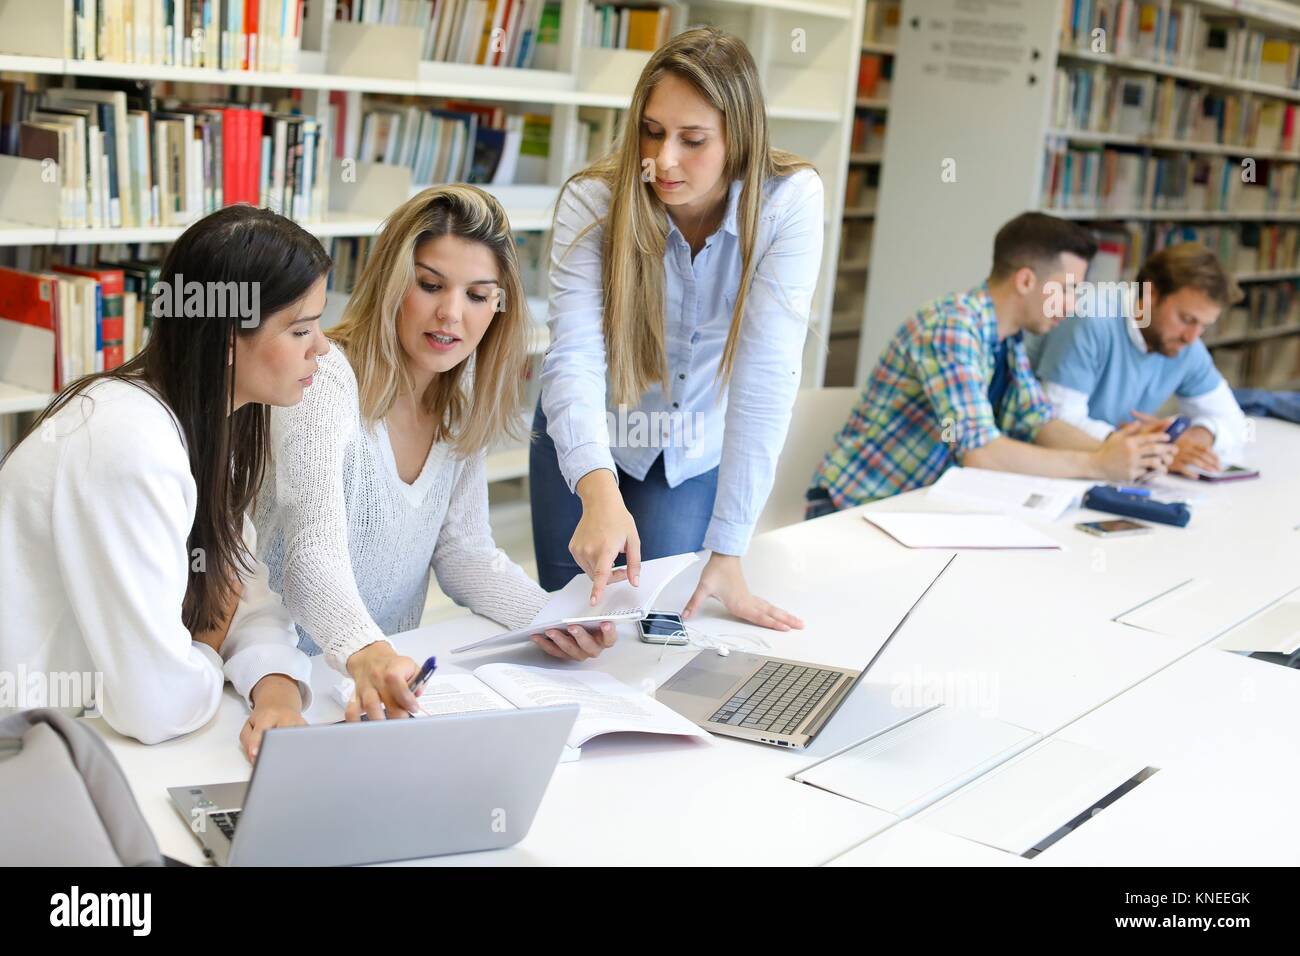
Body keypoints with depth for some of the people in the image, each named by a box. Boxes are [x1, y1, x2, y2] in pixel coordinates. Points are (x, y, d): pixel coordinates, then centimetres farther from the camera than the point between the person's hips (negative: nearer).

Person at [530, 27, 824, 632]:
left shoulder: (789, 201, -26)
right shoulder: (593, 200, -25)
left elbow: (766, 373, -31)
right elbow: (574, 356, -36)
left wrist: (728, 553, -35)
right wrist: (600, 491, -54)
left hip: (699, 451, 0)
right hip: (588, 441, 0)